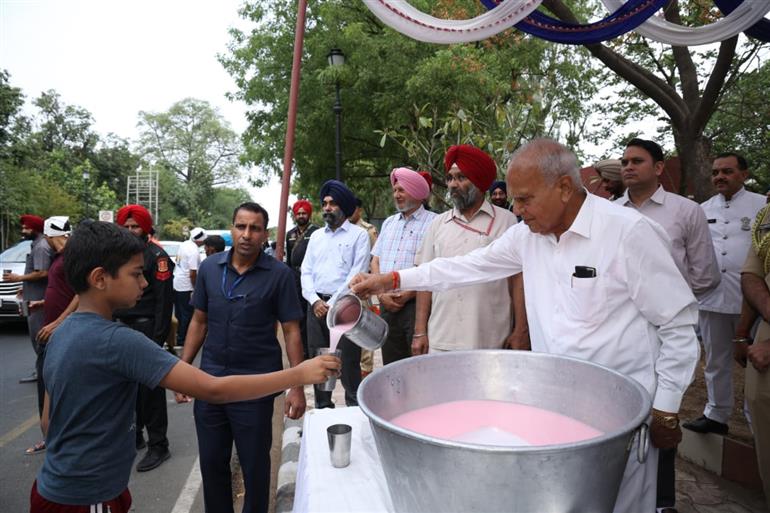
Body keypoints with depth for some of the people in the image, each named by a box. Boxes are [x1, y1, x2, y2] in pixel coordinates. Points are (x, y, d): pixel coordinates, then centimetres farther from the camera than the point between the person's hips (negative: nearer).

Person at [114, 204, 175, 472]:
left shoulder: (156, 254, -10)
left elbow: (164, 298, -15)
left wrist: (158, 336, -19)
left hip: (146, 327, -7)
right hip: (122, 326, 7)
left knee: (150, 387, -2)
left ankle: (158, 445, 8)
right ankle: (135, 436, 30)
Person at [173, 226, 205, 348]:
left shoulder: (183, 244, 4)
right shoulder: (194, 251, -22)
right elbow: (193, 273, -23)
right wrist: (195, 288, -10)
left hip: (176, 284, 9)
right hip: (186, 287, -9)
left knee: (178, 312, 21)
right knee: (187, 314, 4)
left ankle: (177, 336, 32)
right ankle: (181, 339, 12)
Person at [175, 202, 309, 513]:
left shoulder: (279, 274, -10)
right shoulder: (209, 268, 1)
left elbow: (291, 331, -8)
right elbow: (199, 321, 9)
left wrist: (297, 387, -12)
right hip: (209, 379, 4)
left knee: (254, 464, 13)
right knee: (211, 461, 18)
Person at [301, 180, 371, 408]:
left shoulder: (359, 235, -1)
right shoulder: (316, 235, 17)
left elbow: (357, 274, -9)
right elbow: (306, 272, 11)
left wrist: (333, 304, -12)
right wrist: (315, 301, -5)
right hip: (316, 305, 6)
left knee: (348, 364, -4)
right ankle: (322, 409, 26)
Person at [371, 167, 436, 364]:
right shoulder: (389, 223, 16)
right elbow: (375, 261, 13)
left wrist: (408, 295, -14)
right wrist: (382, 294, -2)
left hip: (416, 304, -6)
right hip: (387, 304, 6)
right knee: (390, 365, 13)